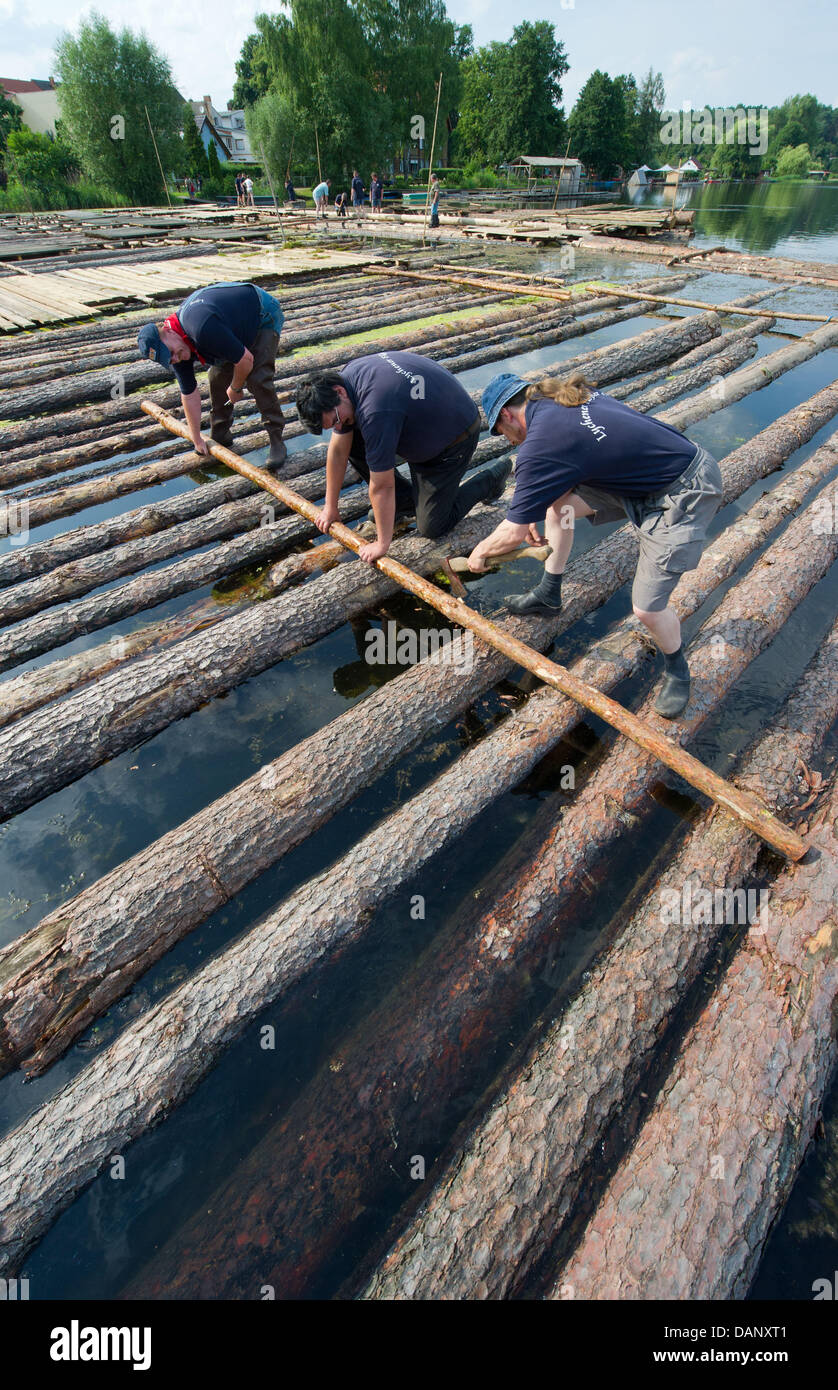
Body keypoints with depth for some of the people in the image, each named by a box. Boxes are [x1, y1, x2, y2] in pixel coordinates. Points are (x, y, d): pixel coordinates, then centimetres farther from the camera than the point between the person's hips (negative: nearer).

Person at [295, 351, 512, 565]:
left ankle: (491, 477, 14)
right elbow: (338, 451, -2)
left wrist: (382, 544, -24)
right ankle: (406, 501, 13)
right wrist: (330, 507, 4)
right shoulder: (346, 378, -9)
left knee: (431, 526, -5)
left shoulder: (375, 412, -38)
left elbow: (382, 486, -32)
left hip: (455, 436, -8)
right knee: (352, 444, -4)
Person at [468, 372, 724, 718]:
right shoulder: (571, 395, 3)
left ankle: (676, 668, 20)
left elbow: (514, 533, -14)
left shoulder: (538, 447, -23)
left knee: (647, 608, -11)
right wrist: (532, 510, 24)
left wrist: (480, 551, 6)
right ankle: (549, 595, 25)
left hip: (683, 496, -10)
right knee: (555, 500, 8)